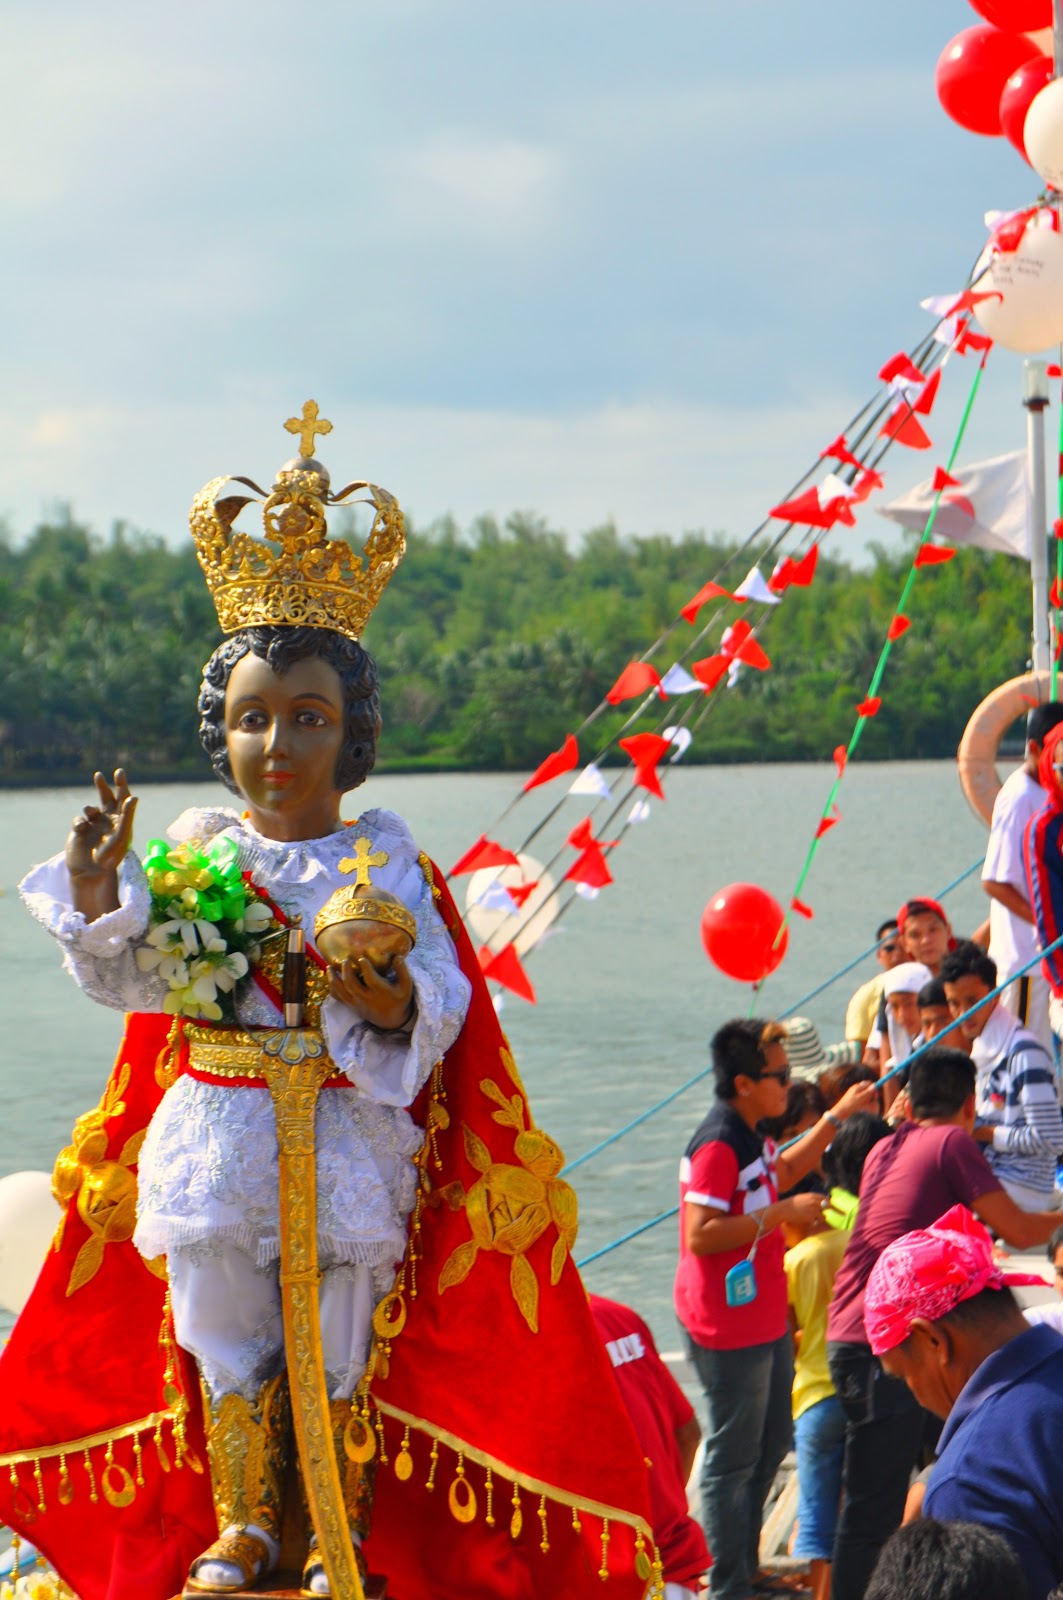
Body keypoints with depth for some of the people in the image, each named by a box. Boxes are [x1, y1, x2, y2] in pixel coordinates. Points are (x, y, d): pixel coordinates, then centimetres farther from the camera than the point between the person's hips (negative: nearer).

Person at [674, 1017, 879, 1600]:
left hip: (764, 1317, 11)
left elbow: (782, 1173, 31)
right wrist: (782, 1213, -26)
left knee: (770, 1445, 20)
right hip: (729, 1327, -11)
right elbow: (700, 1233, -29)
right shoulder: (717, 1146, -23)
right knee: (733, 1457, -1)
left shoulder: (749, 1136, 10)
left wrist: (835, 1117, 25)